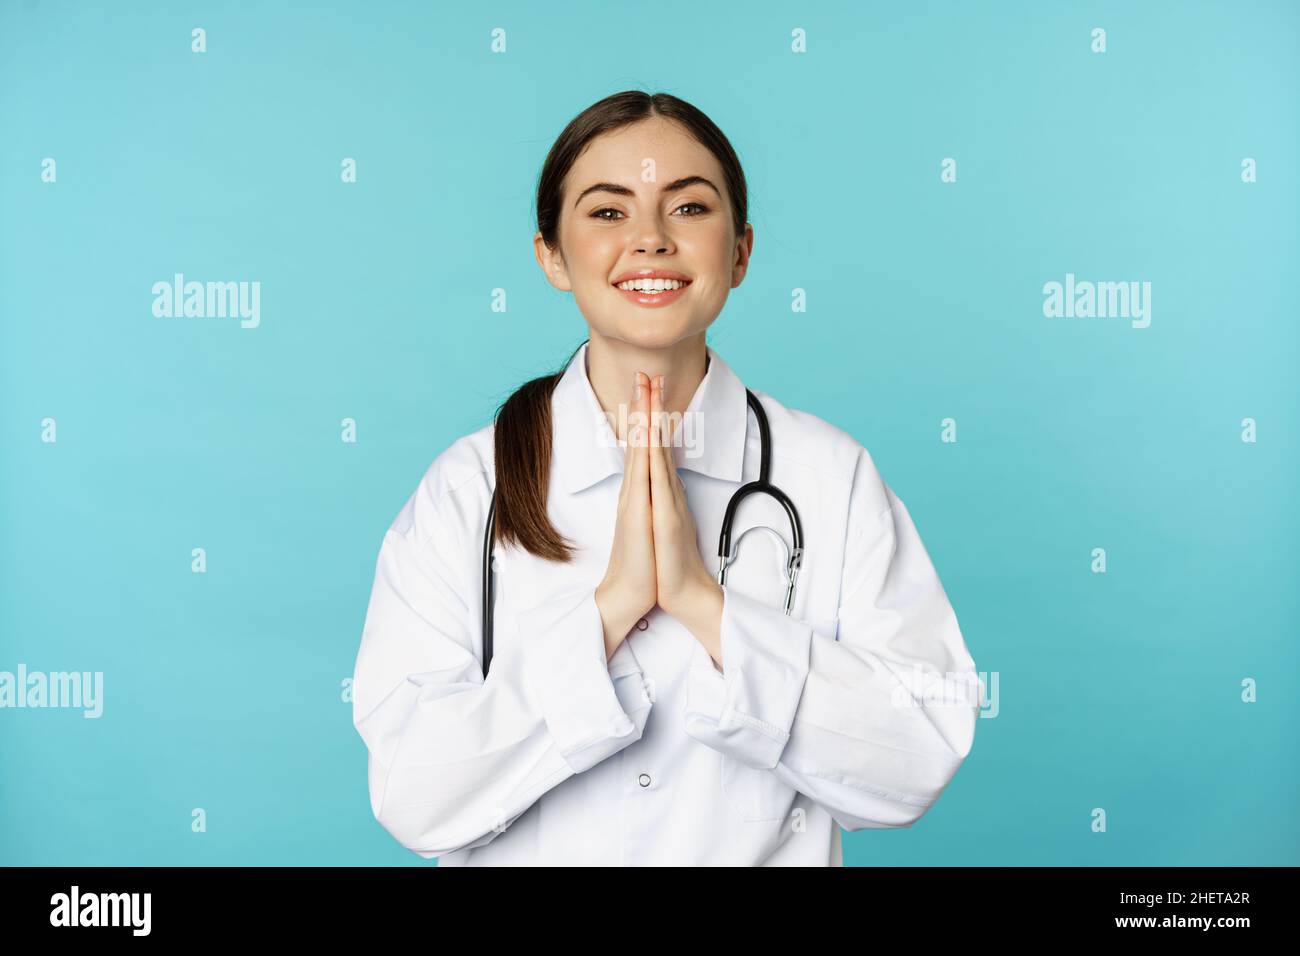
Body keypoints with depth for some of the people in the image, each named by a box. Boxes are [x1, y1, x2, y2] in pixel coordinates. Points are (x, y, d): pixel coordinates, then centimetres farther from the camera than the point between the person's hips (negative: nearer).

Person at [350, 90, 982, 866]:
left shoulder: (833, 474, -10)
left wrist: (702, 601, -22)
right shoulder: (466, 488, -11)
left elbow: (919, 766, -15)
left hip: (779, 850, 0)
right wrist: (612, 603, -24)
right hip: (527, 853, 0)